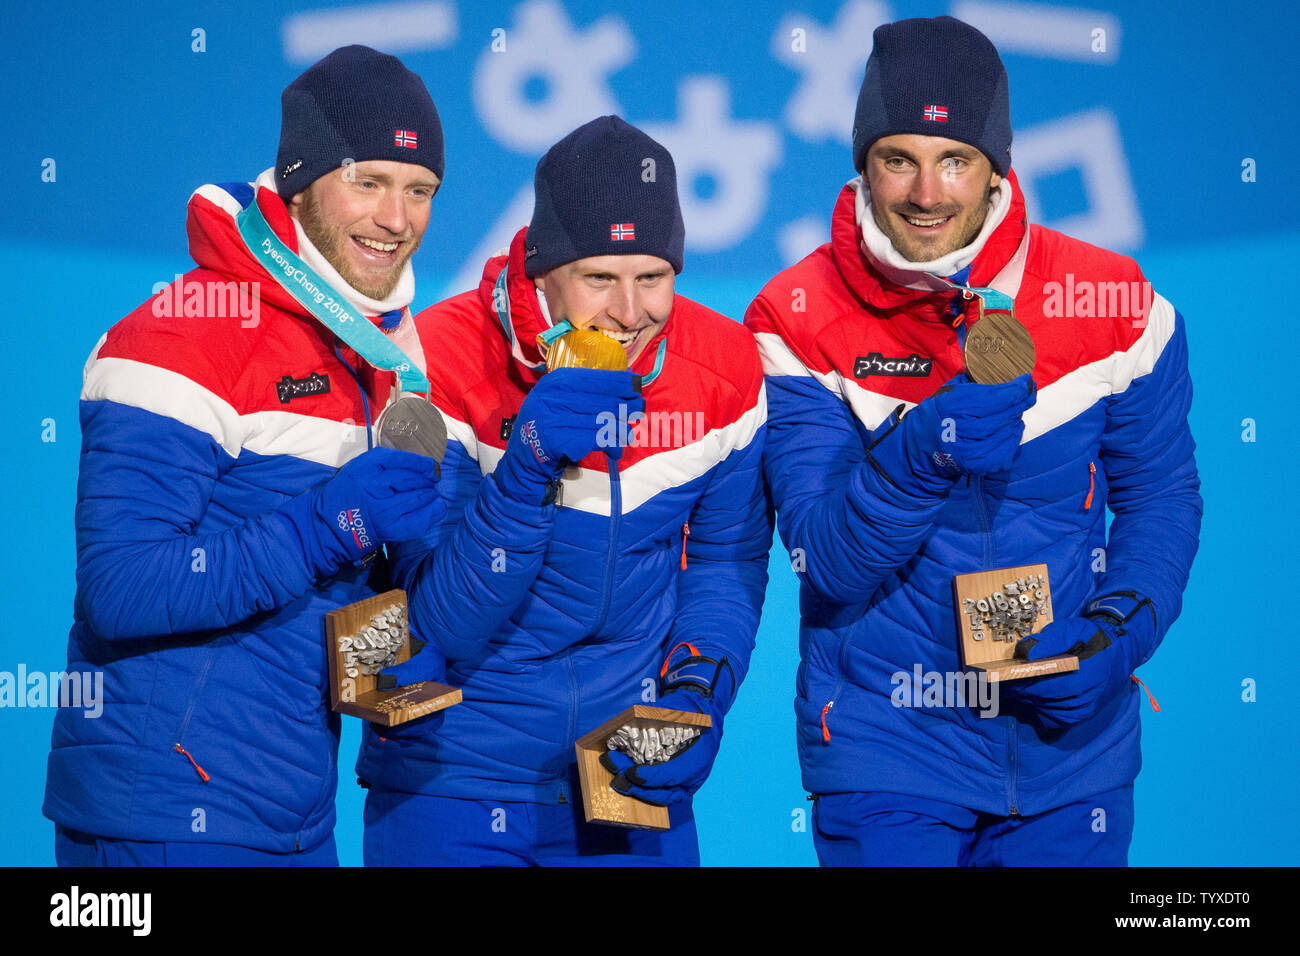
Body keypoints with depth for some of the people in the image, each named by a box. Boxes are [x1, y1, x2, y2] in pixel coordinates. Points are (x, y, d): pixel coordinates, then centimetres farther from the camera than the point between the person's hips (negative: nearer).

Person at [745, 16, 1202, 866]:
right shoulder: (800, 321, -9)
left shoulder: (1110, 303, -5)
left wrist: (1118, 632, -12)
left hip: (1069, 738, 2)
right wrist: (920, 455, -30)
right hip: (884, 744, -2)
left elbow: (1162, 494, 4)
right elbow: (825, 561, -13)